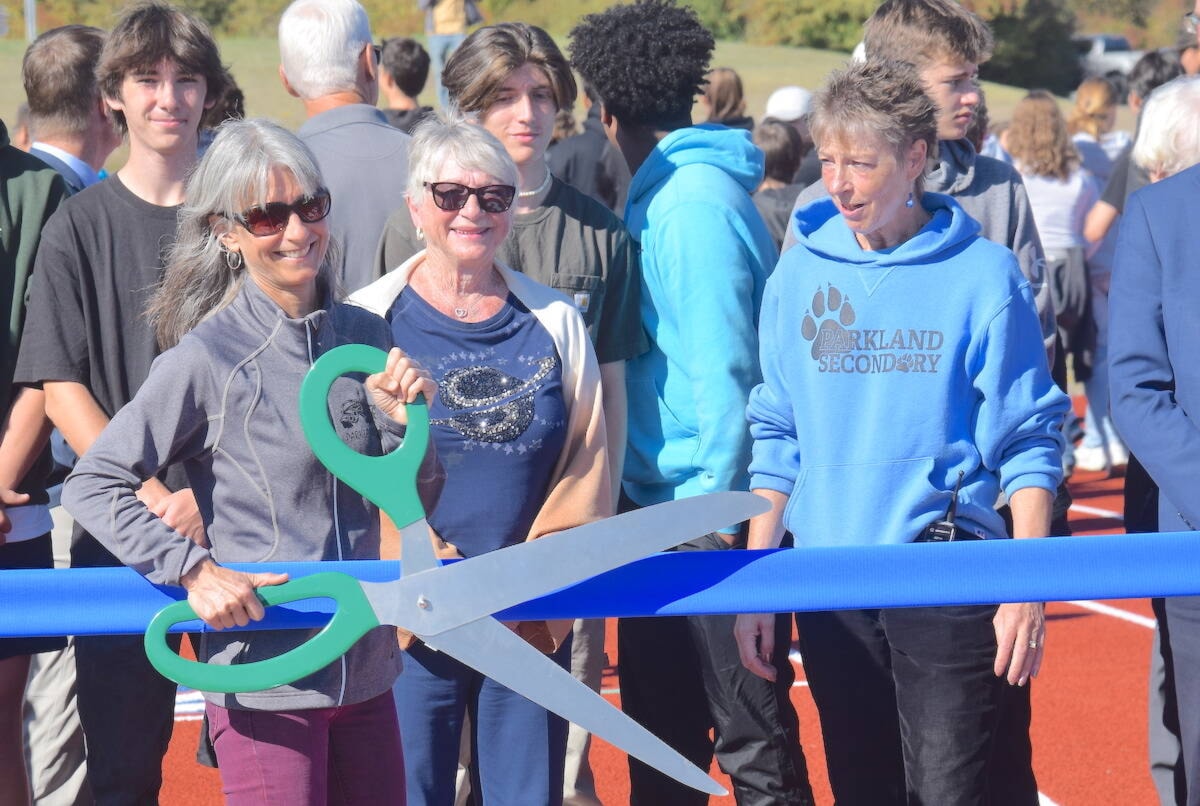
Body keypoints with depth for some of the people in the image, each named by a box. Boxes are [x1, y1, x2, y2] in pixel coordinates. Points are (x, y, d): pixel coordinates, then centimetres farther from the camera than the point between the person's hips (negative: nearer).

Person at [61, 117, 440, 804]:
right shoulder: (208, 358, -9)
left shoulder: (365, 337, 7)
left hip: (365, 666, 6)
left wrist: (402, 419, -5)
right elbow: (91, 487, -9)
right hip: (266, 676, -6)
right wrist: (194, 570, -19)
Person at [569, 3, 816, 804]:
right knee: (661, 738, 14)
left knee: (753, 741, -4)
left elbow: (724, 369, -19)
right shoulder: (663, 196, 12)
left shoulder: (694, 205, -14)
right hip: (661, 508, 9)